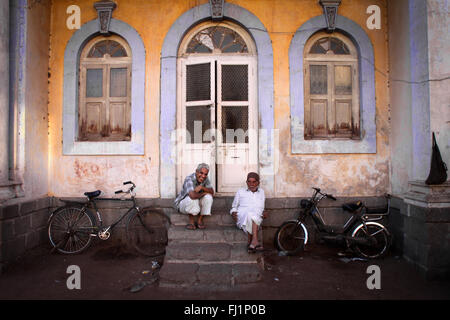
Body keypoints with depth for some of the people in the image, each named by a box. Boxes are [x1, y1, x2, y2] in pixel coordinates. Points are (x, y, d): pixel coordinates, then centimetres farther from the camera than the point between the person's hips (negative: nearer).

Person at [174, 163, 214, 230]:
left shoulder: (205, 179, -9)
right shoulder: (189, 179, -29)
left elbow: (212, 192, -13)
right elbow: (192, 195, -44)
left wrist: (202, 187, -30)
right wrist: (203, 193, -24)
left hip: (196, 205, 5)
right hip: (183, 203, -5)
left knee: (208, 197, -21)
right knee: (192, 198, -36)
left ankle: (200, 220, -10)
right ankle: (191, 221, -17)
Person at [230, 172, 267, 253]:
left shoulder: (261, 192, 29)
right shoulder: (241, 191, 23)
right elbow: (234, 207, 24)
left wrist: (264, 213, 2)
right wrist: (233, 213, 0)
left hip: (257, 217, 1)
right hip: (241, 217, -1)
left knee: (252, 215, -38)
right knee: (250, 214, -38)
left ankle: (250, 242, -48)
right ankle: (255, 241, -47)